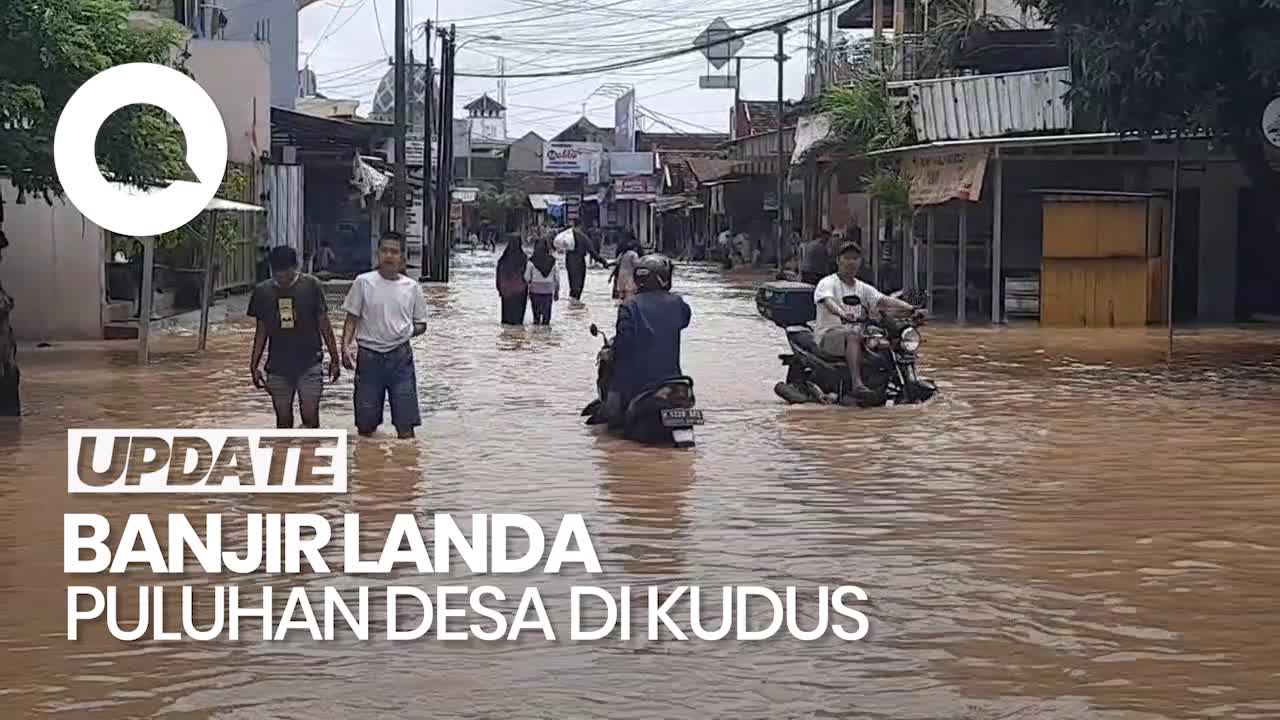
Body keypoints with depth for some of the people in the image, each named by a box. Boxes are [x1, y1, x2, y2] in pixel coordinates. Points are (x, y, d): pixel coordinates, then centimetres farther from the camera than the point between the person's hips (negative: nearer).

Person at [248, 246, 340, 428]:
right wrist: (254, 365, 6)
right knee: (283, 420, 7)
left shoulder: (311, 286, -6)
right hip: (278, 367, 2)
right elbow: (261, 331, 8)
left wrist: (334, 358, 0)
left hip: (309, 364, -2)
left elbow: (324, 323, -1)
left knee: (310, 417, -8)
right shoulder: (263, 291, 0)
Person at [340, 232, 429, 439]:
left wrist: (409, 332, -8)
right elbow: (352, 319, 1)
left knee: (405, 422, -1)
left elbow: (421, 324, 12)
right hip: (369, 355, 0)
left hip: (400, 357, 1)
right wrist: (345, 346, -13)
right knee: (365, 423, 8)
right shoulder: (363, 282, -1)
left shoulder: (411, 287, 4)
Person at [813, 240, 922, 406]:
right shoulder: (827, 283, 0)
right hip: (829, 334, -7)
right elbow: (828, 301, -23)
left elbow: (884, 300, 3)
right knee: (853, 336, -37)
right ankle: (857, 385, -50)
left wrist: (908, 308, -16)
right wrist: (842, 313, -46)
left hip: (855, 333, 7)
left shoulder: (863, 288, 19)